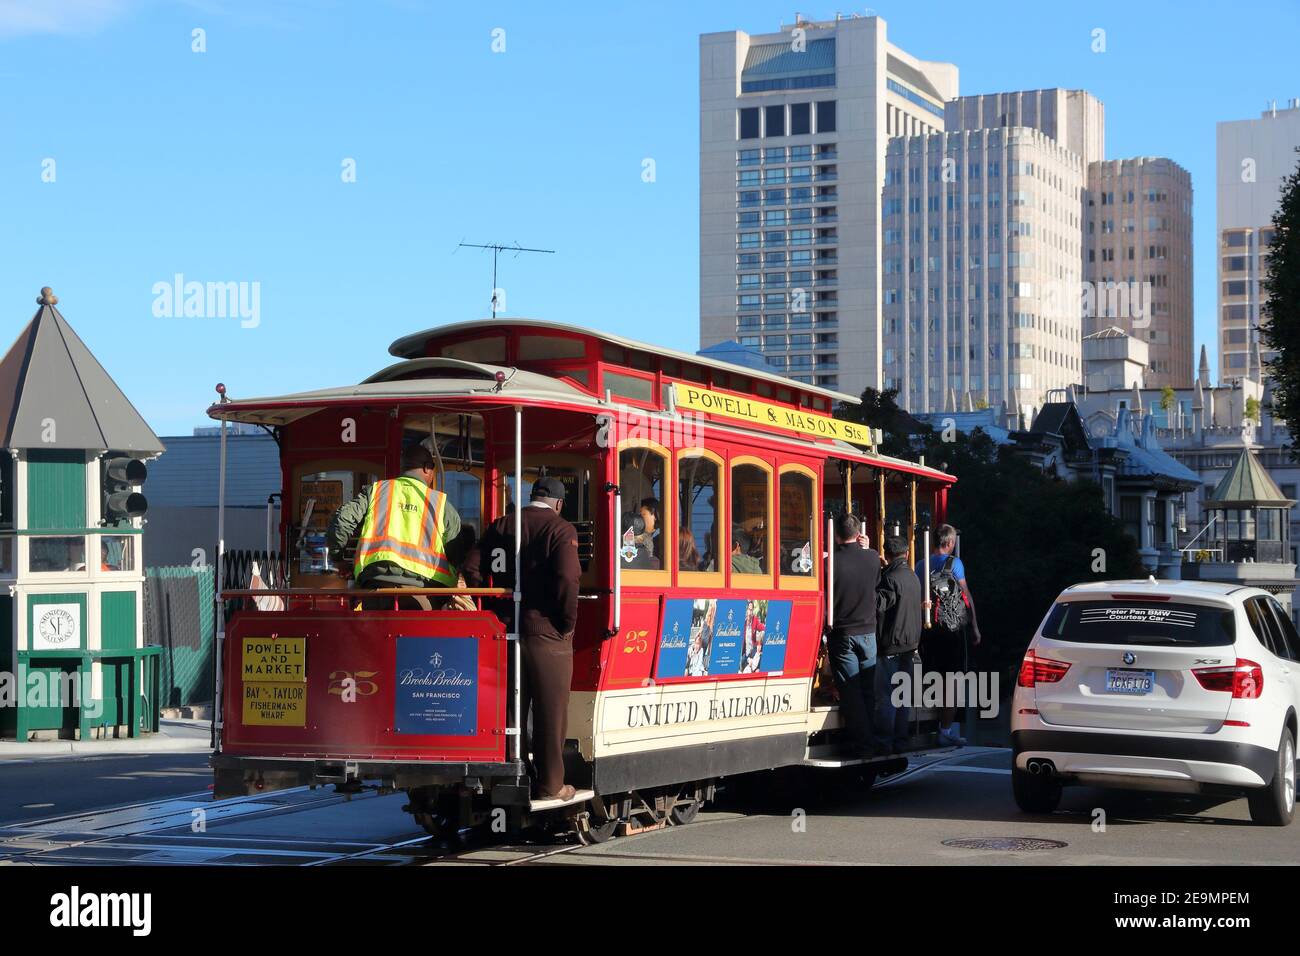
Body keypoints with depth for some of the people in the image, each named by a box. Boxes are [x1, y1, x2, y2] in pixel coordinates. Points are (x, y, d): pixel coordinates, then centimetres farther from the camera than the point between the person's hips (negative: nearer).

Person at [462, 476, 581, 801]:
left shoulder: (501, 526, 10)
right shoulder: (561, 529, -7)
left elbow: (472, 569, 4)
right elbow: (567, 579, -19)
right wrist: (568, 622, -9)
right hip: (546, 630, -5)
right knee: (550, 711, 3)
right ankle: (550, 785, 6)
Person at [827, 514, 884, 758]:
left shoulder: (831, 561, -14)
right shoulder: (872, 557, -5)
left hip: (841, 634, -3)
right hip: (867, 632, 3)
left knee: (850, 691, 1)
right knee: (867, 689, 12)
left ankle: (862, 743, 0)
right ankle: (868, 740, 17)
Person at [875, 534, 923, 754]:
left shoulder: (891, 578, -15)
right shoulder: (913, 577, 12)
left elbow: (879, 604, -23)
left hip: (891, 645, -8)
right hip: (910, 643, 8)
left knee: (885, 696, -5)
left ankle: (885, 743, -6)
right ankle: (900, 742, 16)